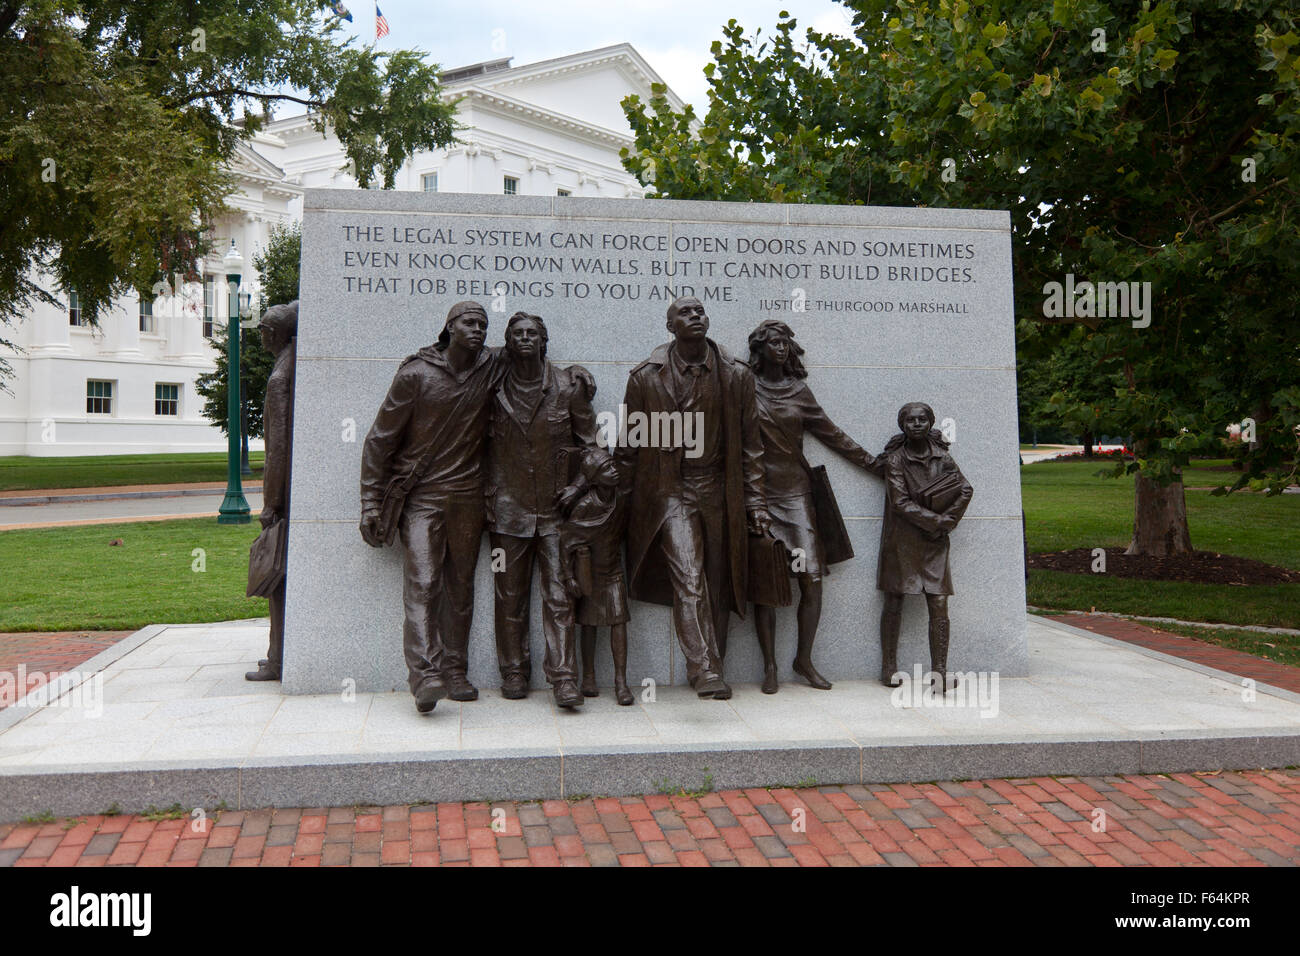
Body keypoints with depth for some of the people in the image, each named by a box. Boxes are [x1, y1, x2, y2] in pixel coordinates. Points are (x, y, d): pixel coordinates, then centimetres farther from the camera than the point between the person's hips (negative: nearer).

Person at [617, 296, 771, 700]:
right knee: (688, 579, -15)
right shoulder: (646, 377, 0)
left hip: (719, 491, 2)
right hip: (670, 489, -2)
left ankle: (711, 666, 19)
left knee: (717, 585, 6)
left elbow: (749, 444, 7)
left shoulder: (736, 375, 4)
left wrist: (755, 503, 5)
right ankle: (704, 670, -15)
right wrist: (621, 498, 6)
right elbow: (631, 445, 6)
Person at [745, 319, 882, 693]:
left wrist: (873, 463, 20)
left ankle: (804, 659, 13)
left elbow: (832, 434, 18)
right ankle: (770, 666, 9)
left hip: (795, 493, 3)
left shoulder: (798, 391, 12)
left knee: (812, 582, -4)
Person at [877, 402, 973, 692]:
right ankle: (889, 667, 12)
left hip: (934, 540, 3)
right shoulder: (895, 459, -5)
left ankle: (939, 670, -1)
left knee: (939, 604, -5)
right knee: (894, 602, 1)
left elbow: (965, 489, 7)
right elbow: (901, 503, -11)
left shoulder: (942, 456, 6)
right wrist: (938, 520, -11)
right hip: (901, 540, -2)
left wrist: (947, 522, -3)